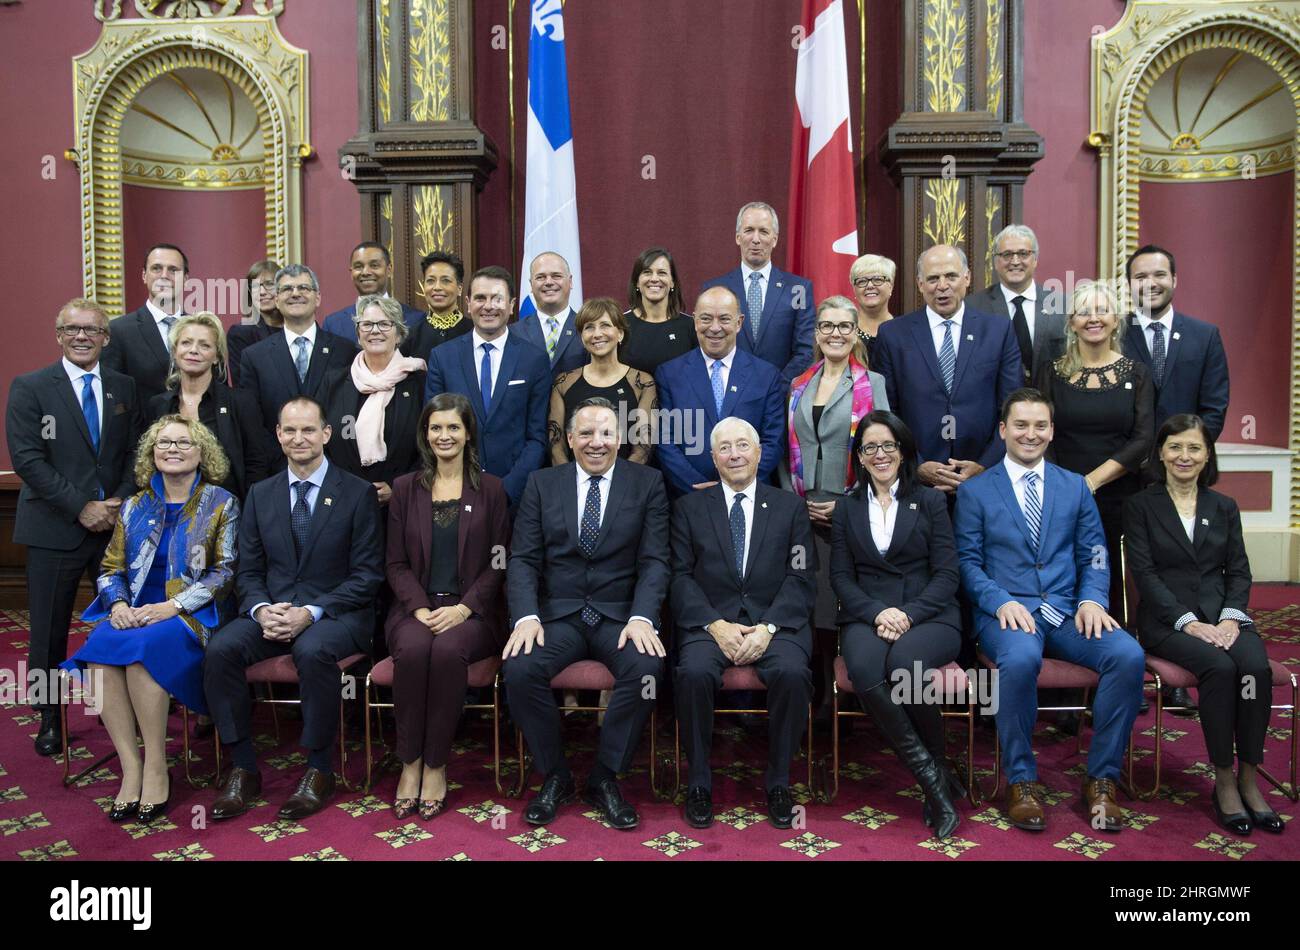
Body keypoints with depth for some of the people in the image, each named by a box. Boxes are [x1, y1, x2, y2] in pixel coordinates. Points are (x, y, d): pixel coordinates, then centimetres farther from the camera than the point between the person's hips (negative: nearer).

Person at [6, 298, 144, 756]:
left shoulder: (125, 388, 10)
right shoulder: (29, 388, 0)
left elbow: (138, 452, 9)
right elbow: (28, 459, -8)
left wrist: (121, 502, -6)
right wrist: (81, 508, -14)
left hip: (117, 524, 3)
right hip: (55, 529, -2)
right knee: (50, 631, 5)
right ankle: (49, 718, 21)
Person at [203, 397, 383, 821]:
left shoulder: (358, 493, -1)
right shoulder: (260, 494, 12)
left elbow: (367, 574, -6)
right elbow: (249, 571, 11)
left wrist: (311, 612, -18)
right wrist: (261, 610, -12)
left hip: (336, 613, -4)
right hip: (272, 611, 4)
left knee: (312, 651, -36)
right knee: (220, 648, -24)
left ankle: (319, 770, -16)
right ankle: (243, 768, -9)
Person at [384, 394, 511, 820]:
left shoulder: (490, 489, 8)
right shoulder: (405, 488, 12)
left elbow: (498, 563, 3)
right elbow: (396, 563, 8)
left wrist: (464, 607, -13)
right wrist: (420, 608, -10)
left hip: (471, 611, -1)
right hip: (416, 608, 1)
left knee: (448, 650, -33)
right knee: (413, 649, -32)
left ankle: (436, 765, -18)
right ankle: (410, 762, -17)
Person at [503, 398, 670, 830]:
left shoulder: (647, 483, 6)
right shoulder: (542, 483, 9)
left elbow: (654, 561, -1)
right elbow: (523, 559, 3)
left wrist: (642, 618, -18)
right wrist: (526, 617, -15)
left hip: (621, 615, -1)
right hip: (556, 614, 1)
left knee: (647, 667, -31)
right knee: (519, 668, -27)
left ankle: (604, 779, -8)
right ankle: (554, 776, -3)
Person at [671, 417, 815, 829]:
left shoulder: (790, 507, 12)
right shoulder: (690, 508, 13)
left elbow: (802, 579, 3)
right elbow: (681, 576, 4)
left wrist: (767, 628, -12)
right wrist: (715, 625, -12)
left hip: (775, 621, 0)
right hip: (709, 621, 0)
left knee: (792, 672, -31)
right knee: (694, 672, -31)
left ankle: (778, 780, -9)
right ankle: (698, 782, -10)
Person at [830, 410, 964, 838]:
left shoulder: (930, 501, 10)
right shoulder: (846, 507, 15)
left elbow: (947, 574, 2)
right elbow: (841, 576, 8)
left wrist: (909, 614, -14)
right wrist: (877, 612, -11)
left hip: (928, 615, -1)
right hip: (867, 616, 1)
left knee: (904, 663, -36)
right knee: (864, 669, -34)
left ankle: (938, 764, -11)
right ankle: (932, 777, -21)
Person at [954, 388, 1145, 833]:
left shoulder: (1076, 487, 17)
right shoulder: (974, 491, 8)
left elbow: (1093, 556, 13)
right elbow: (967, 561, 2)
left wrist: (1091, 600, -7)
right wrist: (1001, 602, -16)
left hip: (1066, 612, 3)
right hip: (1006, 611, -3)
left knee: (1129, 655, -26)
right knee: (1020, 659, -37)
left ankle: (1101, 778, -9)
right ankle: (1020, 781, -17)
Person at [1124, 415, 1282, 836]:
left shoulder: (1224, 507, 16)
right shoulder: (1141, 506, 4)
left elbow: (1239, 571, 10)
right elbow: (1145, 573, -5)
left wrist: (1231, 617, -9)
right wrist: (1189, 622, -16)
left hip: (1222, 615, 3)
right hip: (1167, 620, -3)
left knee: (1257, 667, -28)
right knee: (1220, 667, -31)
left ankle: (1249, 780, -16)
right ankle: (1224, 781, -17)